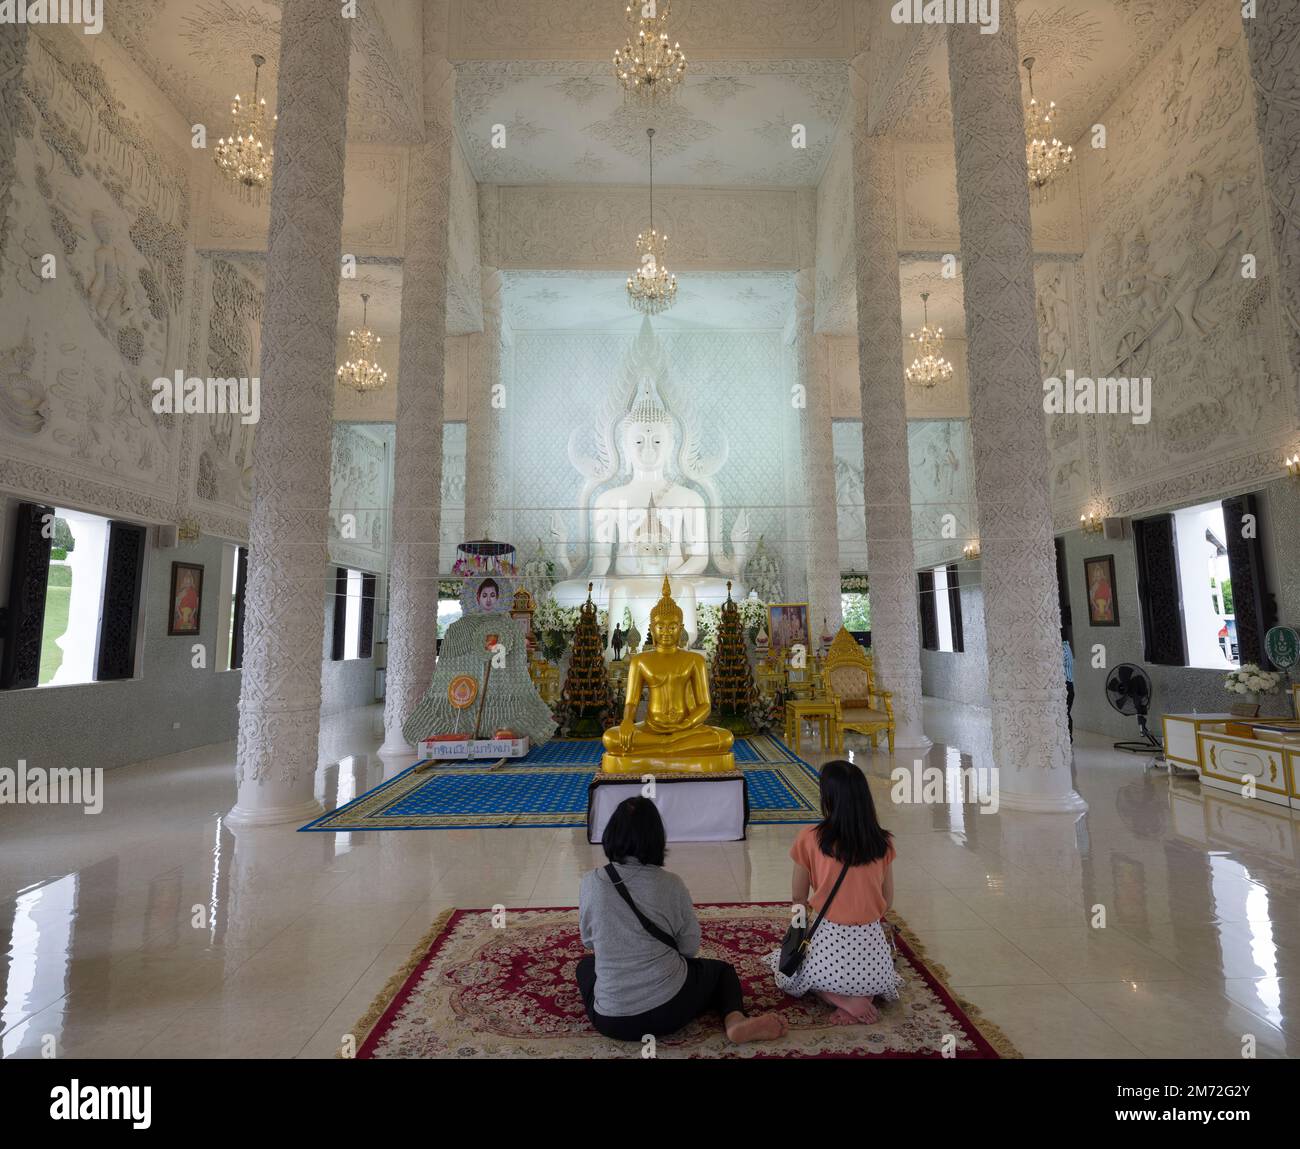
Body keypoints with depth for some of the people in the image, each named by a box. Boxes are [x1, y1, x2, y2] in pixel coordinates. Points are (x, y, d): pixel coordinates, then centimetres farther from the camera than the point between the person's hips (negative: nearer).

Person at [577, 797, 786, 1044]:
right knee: (722, 970, 25)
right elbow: (690, 946, -1)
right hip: (670, 1009, -3)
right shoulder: (671, 884, -11)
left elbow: (589, 940, 6)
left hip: (611, 1020, 3)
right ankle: (735, 1020, -2)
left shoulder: (590, 883, -9)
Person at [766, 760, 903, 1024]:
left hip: (826, 946, -3)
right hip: (871, 946, 3)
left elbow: (798, 897, 1)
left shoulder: (810, 838, -12)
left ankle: (841, 1000, 2)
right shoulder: (883, 842, -4)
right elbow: (887, 902, 8)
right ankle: (865, 995, 6)